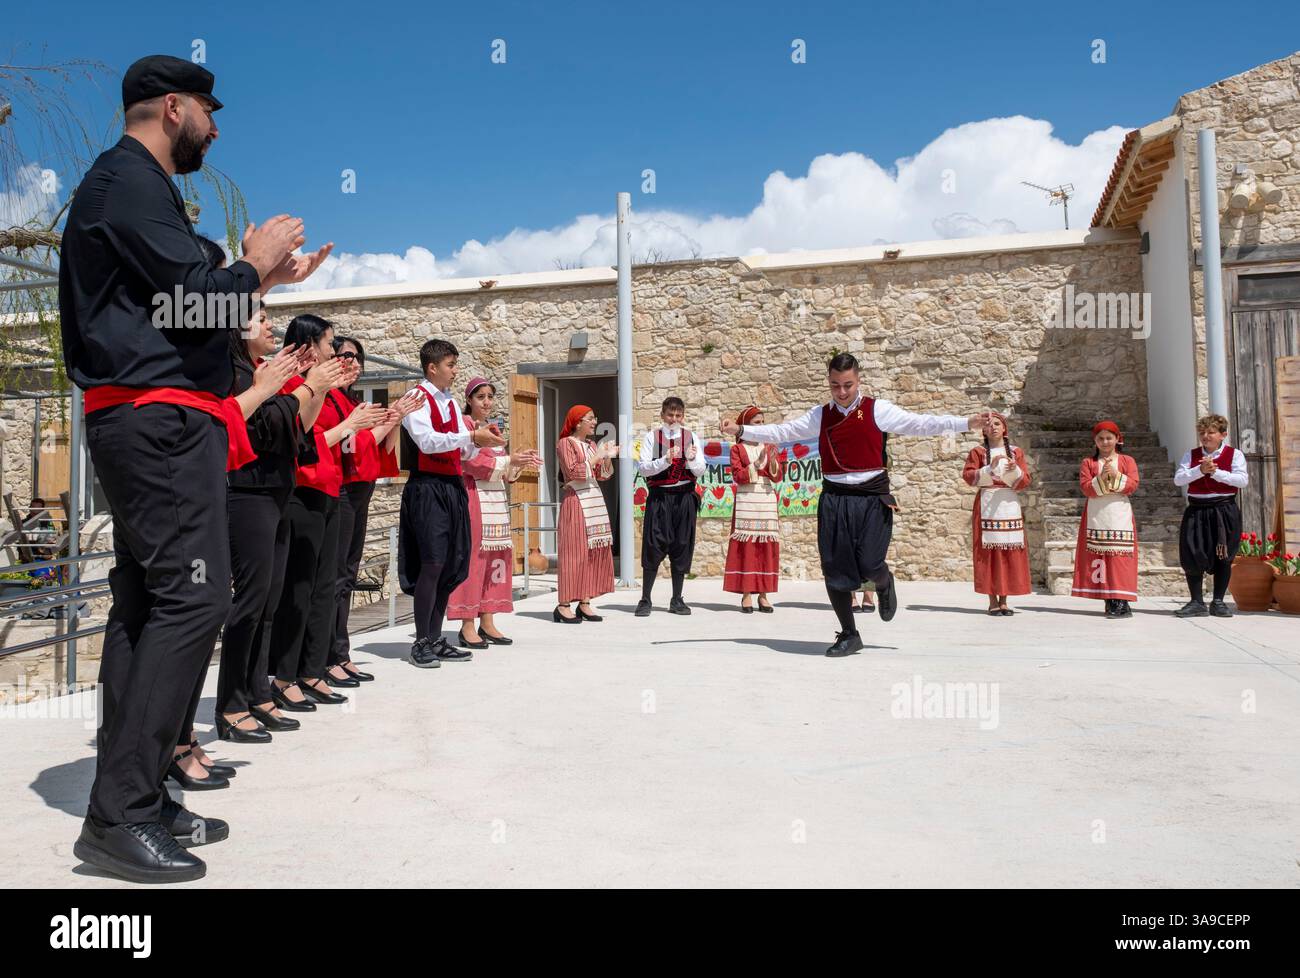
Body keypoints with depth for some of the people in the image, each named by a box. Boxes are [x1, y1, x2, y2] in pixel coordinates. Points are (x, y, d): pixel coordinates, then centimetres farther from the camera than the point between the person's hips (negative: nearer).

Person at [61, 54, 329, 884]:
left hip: (151, 420, 11)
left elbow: (181, 311, 23)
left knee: (146, 601, 9)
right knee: (193, 595, -13)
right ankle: (120, 815, -9)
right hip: (162, 418, -11)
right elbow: (196, 297, -17)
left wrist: (267, 278, 19)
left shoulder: (136, 186, 24)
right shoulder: (129, 180, -7)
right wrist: (255, 264, 1)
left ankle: (134, 800, 15)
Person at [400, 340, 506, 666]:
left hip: (453, 487, 8)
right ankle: (421, 643, 0)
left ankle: (436, 639, 17)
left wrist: (480, 442, -3)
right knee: (432, 563, -11)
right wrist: (472, 435, -20)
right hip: (428, 487, -8)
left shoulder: (451, 403, 17)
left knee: (451, 565, 8)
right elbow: (427, 441, -18)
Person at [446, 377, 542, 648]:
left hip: (496, 499, 8)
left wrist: (520, 464, 3)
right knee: (473, 557, -8)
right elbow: (473, 463, -15)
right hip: (474, 497, -8)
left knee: (496, 559, 6)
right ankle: (467, 626, -4)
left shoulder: (494, 428, 20)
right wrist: (509, 460, -16)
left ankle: (487, 623, 11)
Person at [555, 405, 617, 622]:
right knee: (575, 551, -9)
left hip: (594, 499, 8)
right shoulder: (566, 443, -4)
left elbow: (602, 475, 14)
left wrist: (608, 457, -2)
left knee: (595, 552, 5)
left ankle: (585, 603, 9)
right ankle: (563, 606, -6)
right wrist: (597, 456, -14)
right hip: (576, 500, -8)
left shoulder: (591, 445, 18)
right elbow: (574, 471, -17)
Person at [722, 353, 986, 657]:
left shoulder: (878, 409, 0)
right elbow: (781, 432, 14)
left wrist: (966, 423, -12)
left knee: (869, 564, -15)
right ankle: (849, 635, 20)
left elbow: (922, 424, -4)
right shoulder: (820, 415, 10)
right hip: (834, 499, 3)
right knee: (834, 570, 2)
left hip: (872, 498, -3)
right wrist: (741, 430, 9)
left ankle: (884, 584, 26)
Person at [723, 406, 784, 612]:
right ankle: (746, 594, -2)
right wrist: (757, 465, -16)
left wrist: (773, 462, -13)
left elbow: (778, 477, 4)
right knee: (746, 547, -6)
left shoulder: (770, 447, 13)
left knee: (767, 548, 1)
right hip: (746, 503, -3)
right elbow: (738, 476, -6)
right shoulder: (737, 449, 5)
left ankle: (763, 595, 5)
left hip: (767, 502, 3)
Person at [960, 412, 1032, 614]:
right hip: (987, 506, -2)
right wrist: (990, 468, -16)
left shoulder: (1016, 452, 13)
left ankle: (1004, 600, 7)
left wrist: (1014, 470, -15)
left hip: (1009, 505, 2)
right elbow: (968, 476, -4)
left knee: (1010, 553, -1)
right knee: (988, 552, -6)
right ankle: (992, 601, -2)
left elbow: (1024, 481, 5)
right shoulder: (978, 452, 8)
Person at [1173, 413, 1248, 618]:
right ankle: (1197, 602, 6)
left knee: (1223, 557, 5)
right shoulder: (1191, 455, 6)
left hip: (1225, 511, -1)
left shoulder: (1234, 454, 1)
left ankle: (1218, 601, 15)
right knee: (1192, 556, -2)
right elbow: (1178, 479, -6)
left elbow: (1243, 480, -13)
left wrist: (1215, 472, -18)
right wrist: (1200, 470, -19)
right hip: (1196, 511, 2)